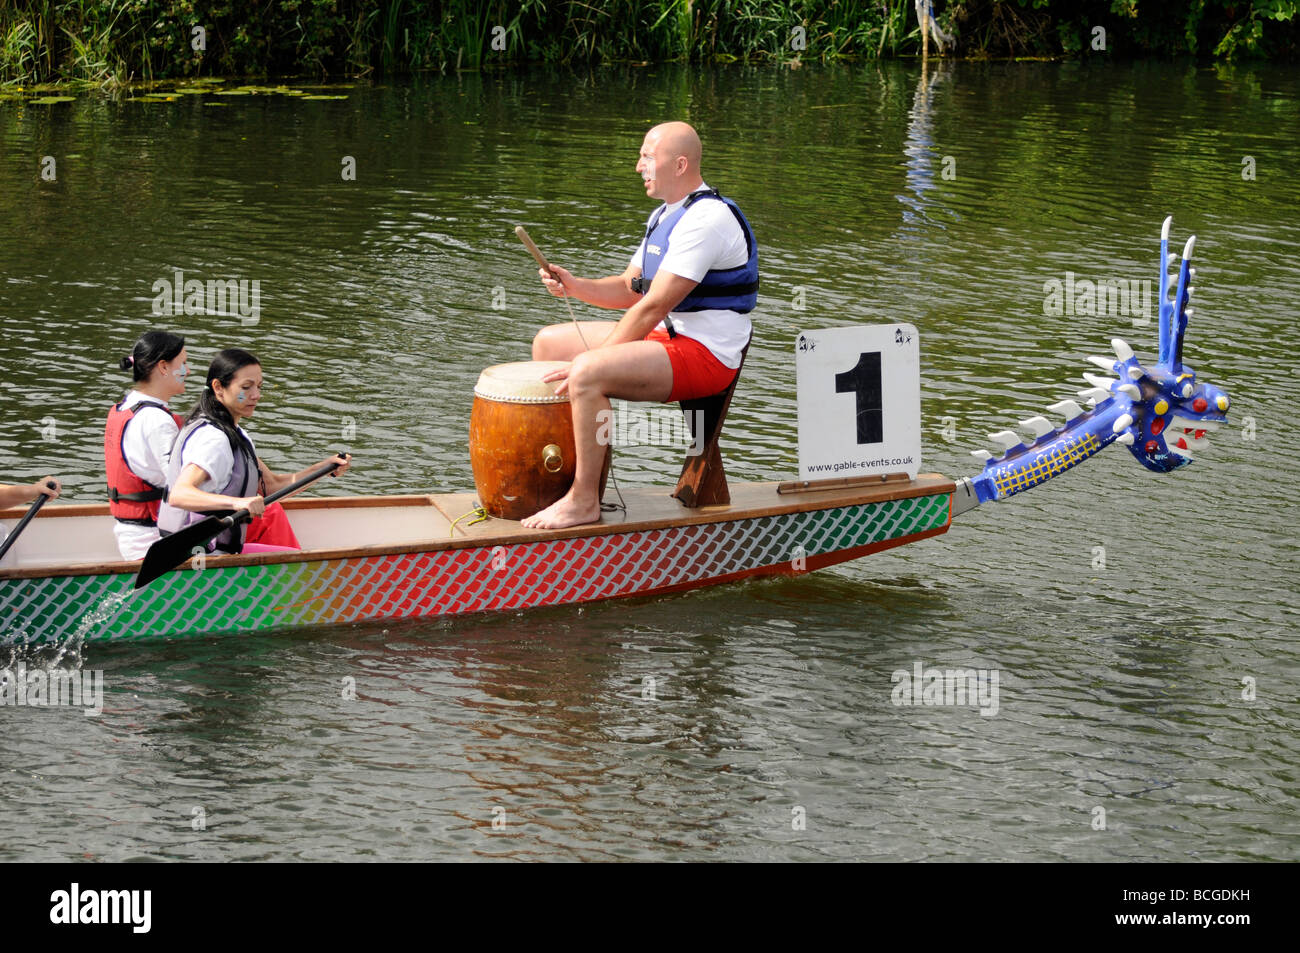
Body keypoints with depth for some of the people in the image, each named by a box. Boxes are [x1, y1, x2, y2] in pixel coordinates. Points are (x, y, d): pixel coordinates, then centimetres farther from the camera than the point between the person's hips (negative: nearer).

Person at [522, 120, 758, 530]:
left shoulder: (706, 220, -20)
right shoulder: (665, 216, 15)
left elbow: (655, 306, -23)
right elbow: (629, 289, 18)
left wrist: (592, 361, -21)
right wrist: (575, 286, -2)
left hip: (705, 354, -11)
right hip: (665, 338, 11)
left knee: (587, 373, -32)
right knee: (549, 343, 15)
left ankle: (584, 501, -23)